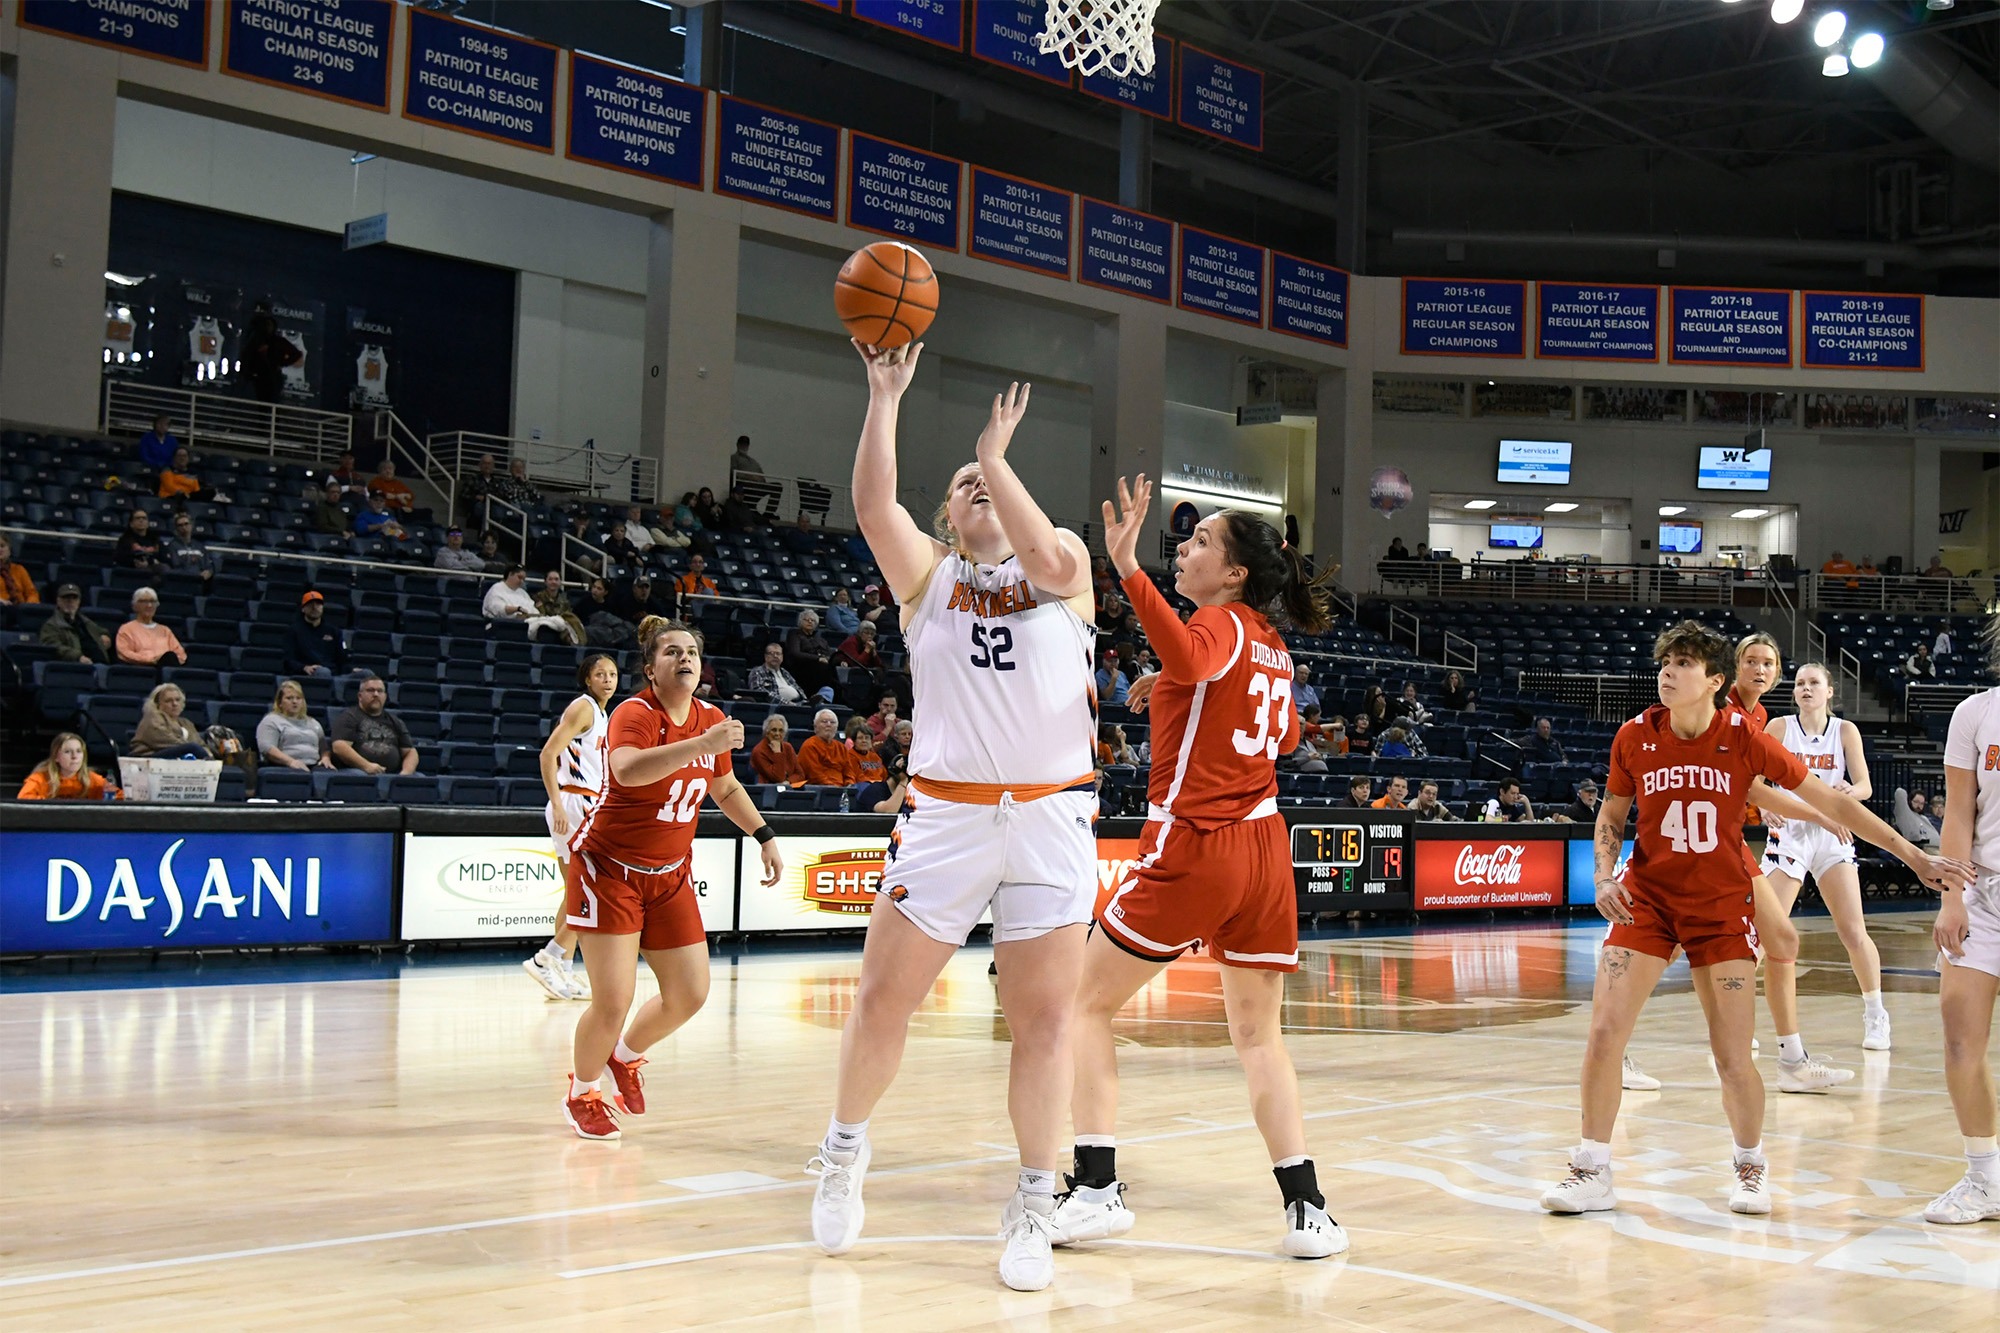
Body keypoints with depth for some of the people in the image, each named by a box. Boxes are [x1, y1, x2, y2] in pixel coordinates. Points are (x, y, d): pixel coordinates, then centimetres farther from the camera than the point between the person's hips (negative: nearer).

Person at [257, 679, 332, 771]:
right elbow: (266, 748, -5)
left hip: (314, 766, 4)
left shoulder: (313, 723, 30)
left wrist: (326, 758, 0)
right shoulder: (271, 721, 11)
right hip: (284, 767, -4)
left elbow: (324, 748, 26)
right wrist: (290, 761, -19)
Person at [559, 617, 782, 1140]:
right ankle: (582, 1093, 18)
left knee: (690, 994, 3)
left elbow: (726, 788, 20)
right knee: (613, 1001, -10)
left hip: (670, 875, 6)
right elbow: (627, 770, -42)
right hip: (608, 867, -6)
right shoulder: (634, 714, -19)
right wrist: (701, 744, -49)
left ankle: (625, 1057, 33)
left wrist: (765, 837, 14)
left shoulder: (711, 719, 2)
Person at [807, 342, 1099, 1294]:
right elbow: (874, 506, -7)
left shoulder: (1062, 566, 11)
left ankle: (1034, 1208, 14)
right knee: (883, 1001, 3)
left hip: (1050, 816, 0)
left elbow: (1044, 556, -14)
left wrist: (996, 454, -7)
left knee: (1043, 1019, 1)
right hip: (946, 814, 1)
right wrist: (885, 397, -10)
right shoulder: (927, 574, 12)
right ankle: (843, 1152, 28)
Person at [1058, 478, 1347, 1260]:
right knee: (1259, 1035, 14)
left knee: (1088, 1003, 7)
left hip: (1193, 845, -7)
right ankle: (1307, 1208, 4)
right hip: (1264, 846, 7)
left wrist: (1129, 571, -41)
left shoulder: (1221, 623, -8)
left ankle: (1096, 1189, 1)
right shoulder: (1270, 644, 13)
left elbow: (1189, 659, -34)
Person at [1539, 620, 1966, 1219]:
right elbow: (1612, 812, 10)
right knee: (1603, 1035, -9)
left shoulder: (1744, 737, -11)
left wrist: (1915, 857, -2)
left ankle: (1751, 1166, 27)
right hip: (1647, 899, 2)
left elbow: (1831, 800, -3)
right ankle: (1592, 1173, 7)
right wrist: (1604, 877, -7)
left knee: (1733, 1060, -3)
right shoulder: (1635, 736, -6)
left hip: (1722, 908, -1)